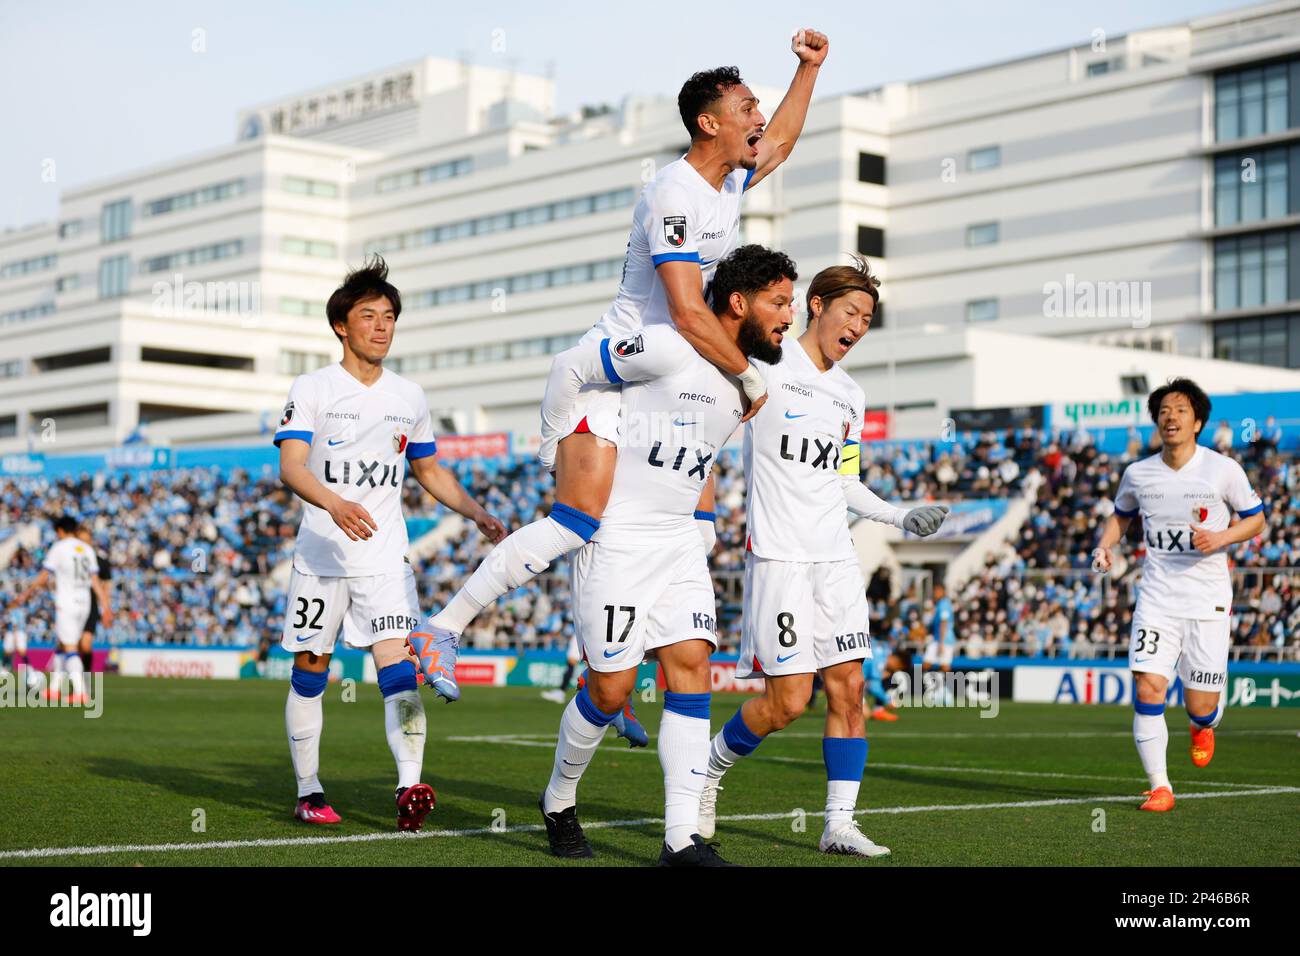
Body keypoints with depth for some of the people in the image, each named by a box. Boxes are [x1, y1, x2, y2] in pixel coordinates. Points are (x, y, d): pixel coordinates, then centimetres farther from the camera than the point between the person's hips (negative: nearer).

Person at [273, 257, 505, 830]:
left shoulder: (409, 397, 11)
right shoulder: (313, 389, -2)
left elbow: (429, 471, 24)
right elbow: (290, 467, -15)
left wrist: (478, 514, 9)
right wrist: (335, 504, -34)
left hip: (386, 560, 2)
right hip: (320, 557, -2)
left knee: (399, 670, -14)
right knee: (309, 674, 6)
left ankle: (409, 787, -22)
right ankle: (308, 793, 18)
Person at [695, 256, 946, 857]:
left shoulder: (851, 396, 17)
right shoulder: (766, 362, -4)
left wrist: (900, 517, 11)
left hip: (836, 558, 7)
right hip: (778, 555, -6)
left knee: (848, 689, 0)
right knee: (788, 701, -8)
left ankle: (839, 825, 6)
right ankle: (707, 772, 18)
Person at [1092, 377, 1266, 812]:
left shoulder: (1223, 469, -5)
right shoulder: (1137, 474, 3)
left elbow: (1255, 519, 5)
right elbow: (1121, 514, 22)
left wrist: (1219, 538, -14)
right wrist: (1105, 545, 1)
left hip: (1208, 601, -2)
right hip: (1157, 597, 2)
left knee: (1200, 707, 2)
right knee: (1147, 688, -14)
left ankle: (1203, 727, 41)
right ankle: (1160, 787, -2)